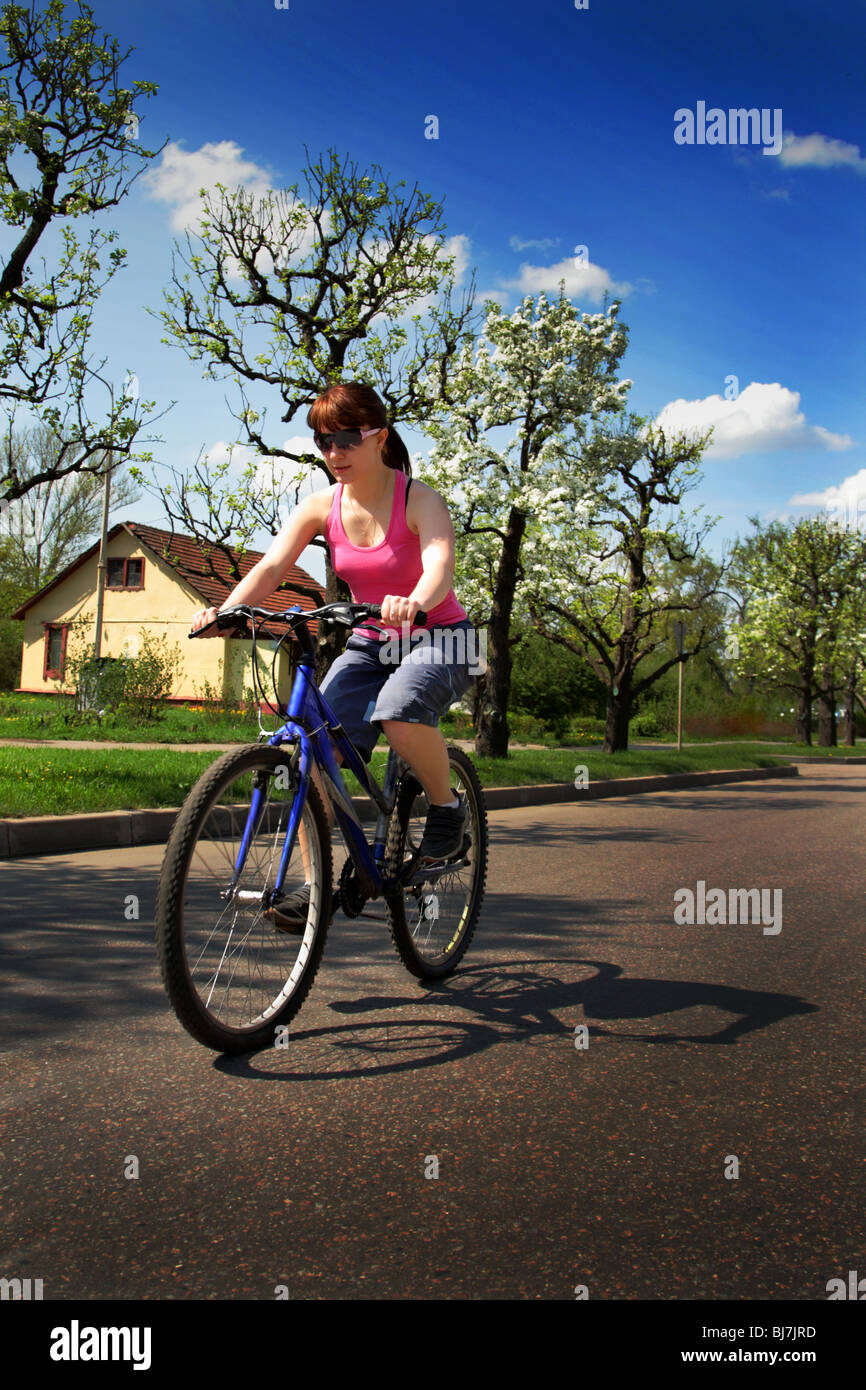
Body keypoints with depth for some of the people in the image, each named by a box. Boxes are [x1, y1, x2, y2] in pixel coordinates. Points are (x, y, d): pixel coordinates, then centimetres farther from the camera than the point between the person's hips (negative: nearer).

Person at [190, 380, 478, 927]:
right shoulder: (322, 506, -3)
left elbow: (441, 564, -34)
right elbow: (271, 565, -14)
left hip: (440, 637, -5)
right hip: (369, 643, 5)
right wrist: (225, 610, -35)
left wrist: (413, 603, -58)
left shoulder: (419, 500, -16)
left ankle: (449, 805, -10)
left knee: (399, 710, -38)